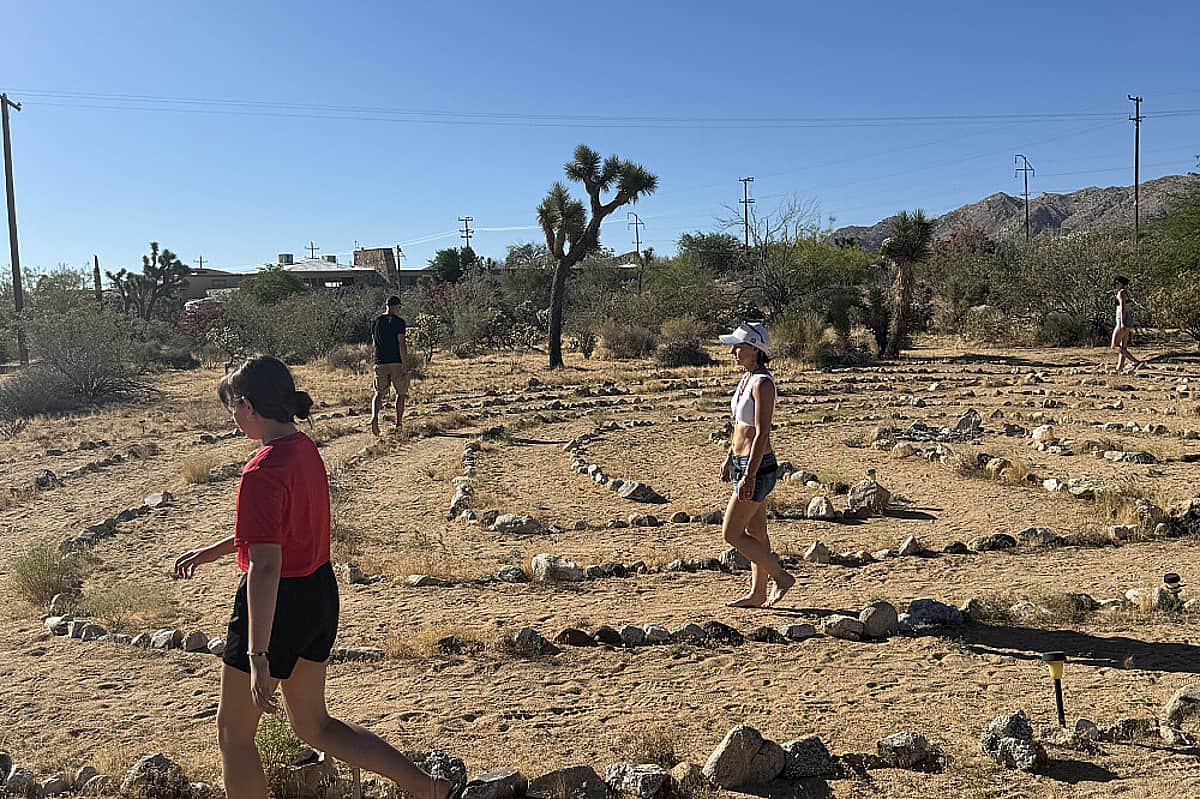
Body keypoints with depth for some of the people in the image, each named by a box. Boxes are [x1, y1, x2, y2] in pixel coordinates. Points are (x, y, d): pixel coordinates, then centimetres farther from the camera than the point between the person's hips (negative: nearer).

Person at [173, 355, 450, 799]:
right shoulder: (304, 449, 4)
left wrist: (258, 659, -29)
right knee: (313, 725, 21)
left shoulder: (262, 473, -24)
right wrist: (210, 553, 27)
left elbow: (265, 567, -29)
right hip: (320, 595, 9)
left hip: (277, 604, -9)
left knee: (233, 733, 14)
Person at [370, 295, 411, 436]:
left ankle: (374, 416, -17)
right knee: (401, 393, 10)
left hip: (380, 362, 4)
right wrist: (405, 366, -11)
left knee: (379, 393, 9)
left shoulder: (376, 321, 9)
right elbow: (401, 345, -14)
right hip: (396, 362, -4)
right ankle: (398, 425, 11)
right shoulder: (399, 322, -8)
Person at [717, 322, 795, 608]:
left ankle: (781, 578, 7)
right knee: (755, 533, 15)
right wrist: (729, 458, 23)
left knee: (732, 534, -4)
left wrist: (749, 476, -25)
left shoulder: (763, 383, -19)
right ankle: (758, 594, 24)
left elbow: (762, 434, -23)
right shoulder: (746, 378, 10)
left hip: (757, 467, -10)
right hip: (742, 463, 10)